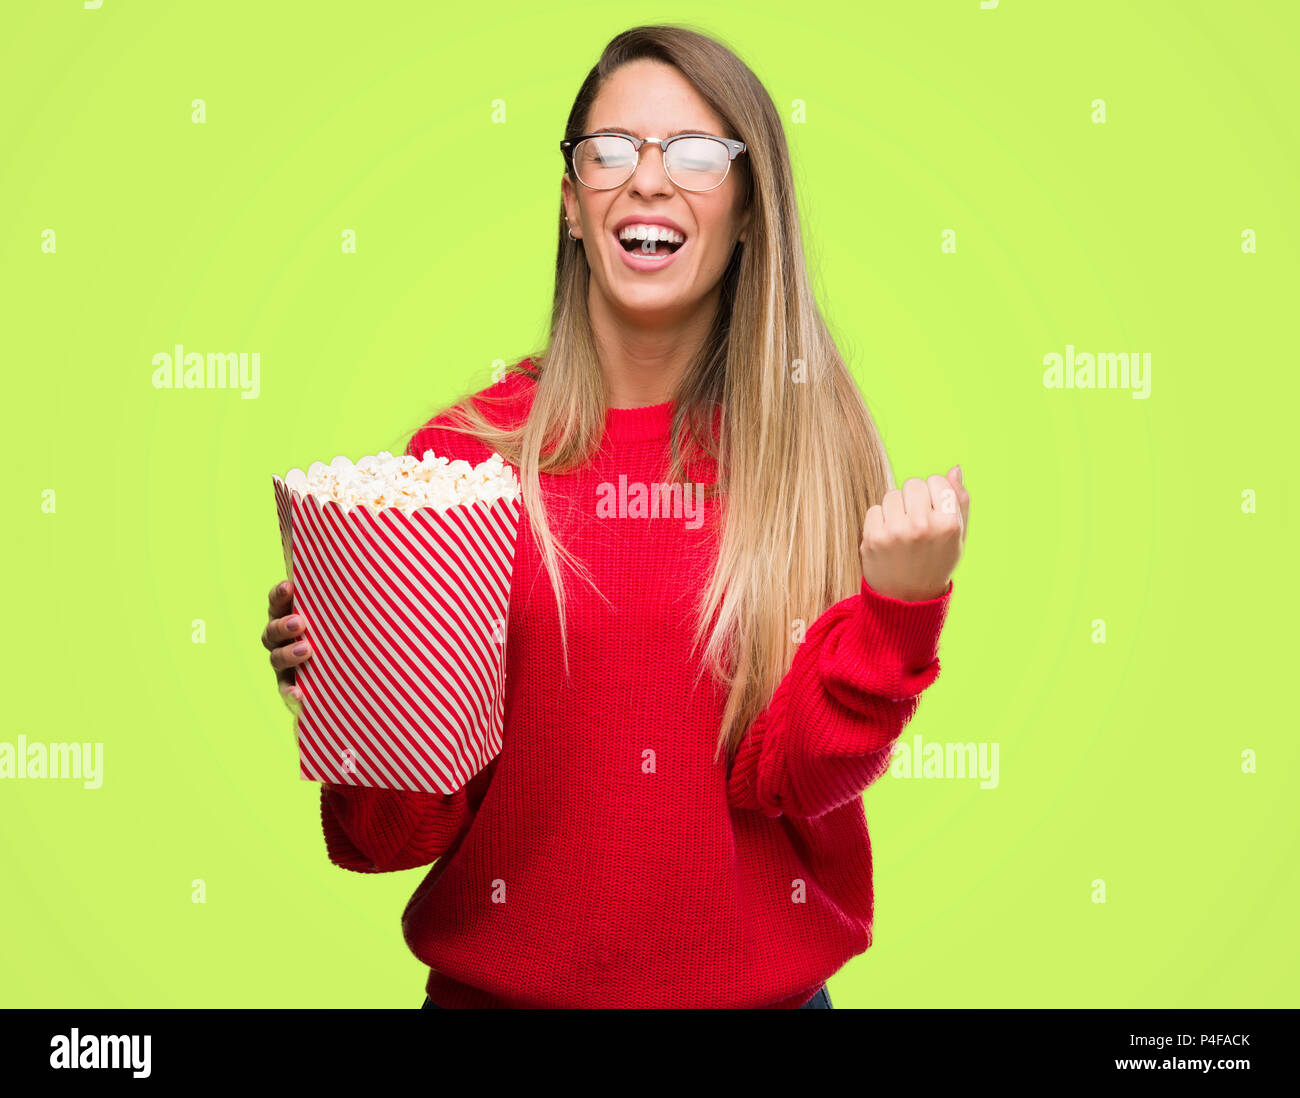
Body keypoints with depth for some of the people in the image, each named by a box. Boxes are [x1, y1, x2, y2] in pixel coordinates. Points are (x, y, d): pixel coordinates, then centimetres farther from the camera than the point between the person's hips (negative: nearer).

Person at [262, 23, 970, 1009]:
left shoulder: (821, 445, -7)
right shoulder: (462, 454, -11)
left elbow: (782, 778, -12)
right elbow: (406, 830, -8)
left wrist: (894, 604, -25)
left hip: (760, 982, 1)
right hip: (502, 981, 0)